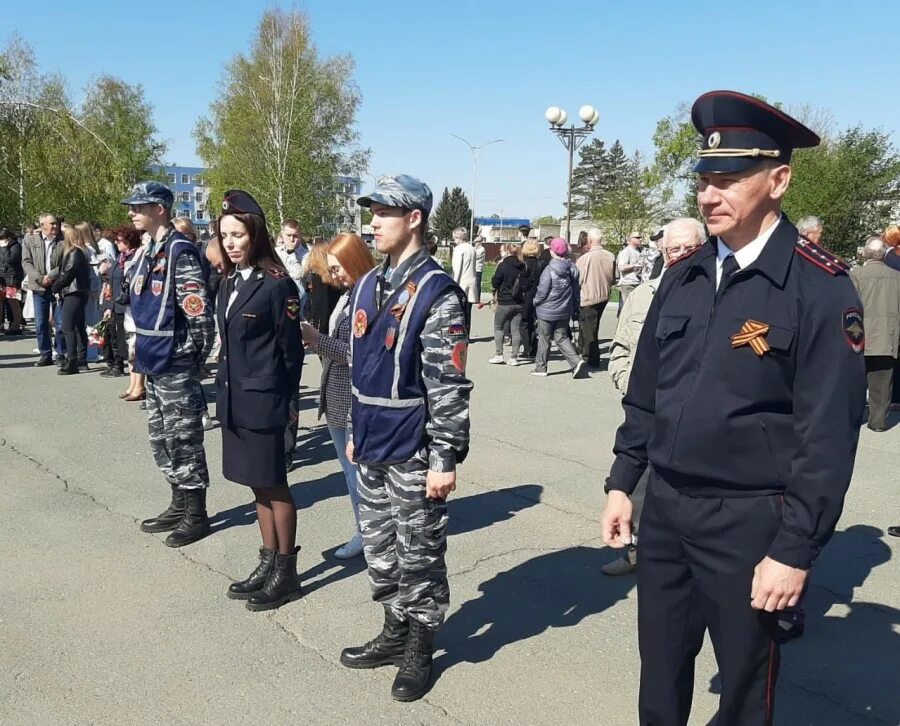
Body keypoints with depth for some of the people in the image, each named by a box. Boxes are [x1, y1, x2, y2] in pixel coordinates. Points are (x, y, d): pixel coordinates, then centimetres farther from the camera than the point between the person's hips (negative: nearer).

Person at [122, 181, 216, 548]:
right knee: (161, 439, 17)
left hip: (175, 364, -10)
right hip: (154, 361, 10)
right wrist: (141, 346, 18)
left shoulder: (180, 250, -16)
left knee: (184, 440, 0)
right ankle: (179, 505, 29)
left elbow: (197, 310, -21)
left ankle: (197, 515, 12)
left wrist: (197, 355, -13)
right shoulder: (147, 251, 13)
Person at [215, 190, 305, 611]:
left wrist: (283, 399, -5)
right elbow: (229, 342, 14)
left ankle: (286, 573, 14)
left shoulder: (277, 284, -13)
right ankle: (268, 563, 27)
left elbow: (291, 349, -9)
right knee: (258, 485, 15)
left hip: (262, 402, -7)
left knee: (274, 485, 2)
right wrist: (226, 389, 10)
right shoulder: (230, 282, 9)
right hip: (233, 399, 7)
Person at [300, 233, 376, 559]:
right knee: (350, 468, 15)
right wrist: (315, 338, -3)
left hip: (358, 403, -9)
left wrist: (318, 339, -18)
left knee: (357, 470, 2)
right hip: (337, 399, 9)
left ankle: (367, 533, 16)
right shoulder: (348, 294, 11)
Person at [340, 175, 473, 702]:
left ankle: (420, 651, 24)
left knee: (419, 554, 7)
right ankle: (395, 633, 37)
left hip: (413, 451, -8)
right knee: (380, 548, 19)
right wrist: (354, 432, 18)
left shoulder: (437, 292, -16)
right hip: (372, 446, 8)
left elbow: (448, 385, -18)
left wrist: (444, 459, -19)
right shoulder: (369, 285, 9)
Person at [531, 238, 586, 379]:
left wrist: (536, 302, 3)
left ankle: (541, 367, 19)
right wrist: (575, 307, 15)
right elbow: (576, 289, 6)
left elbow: (542, 292, -16)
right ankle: (577, 361, -5)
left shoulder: (549, 270, -19)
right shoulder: (572, 268, -1)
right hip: (565, 310, 5)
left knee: (544, 338, 10)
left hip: (547, 310, -5)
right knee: (562, 337, 13)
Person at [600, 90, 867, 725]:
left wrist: (795, 552, -15)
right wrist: (623, 483, 11)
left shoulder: (820, 287, -14)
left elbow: (829, 435, -15)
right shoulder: (683, 277, 5)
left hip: (749, 523, -5)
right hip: (664, 507, 5)